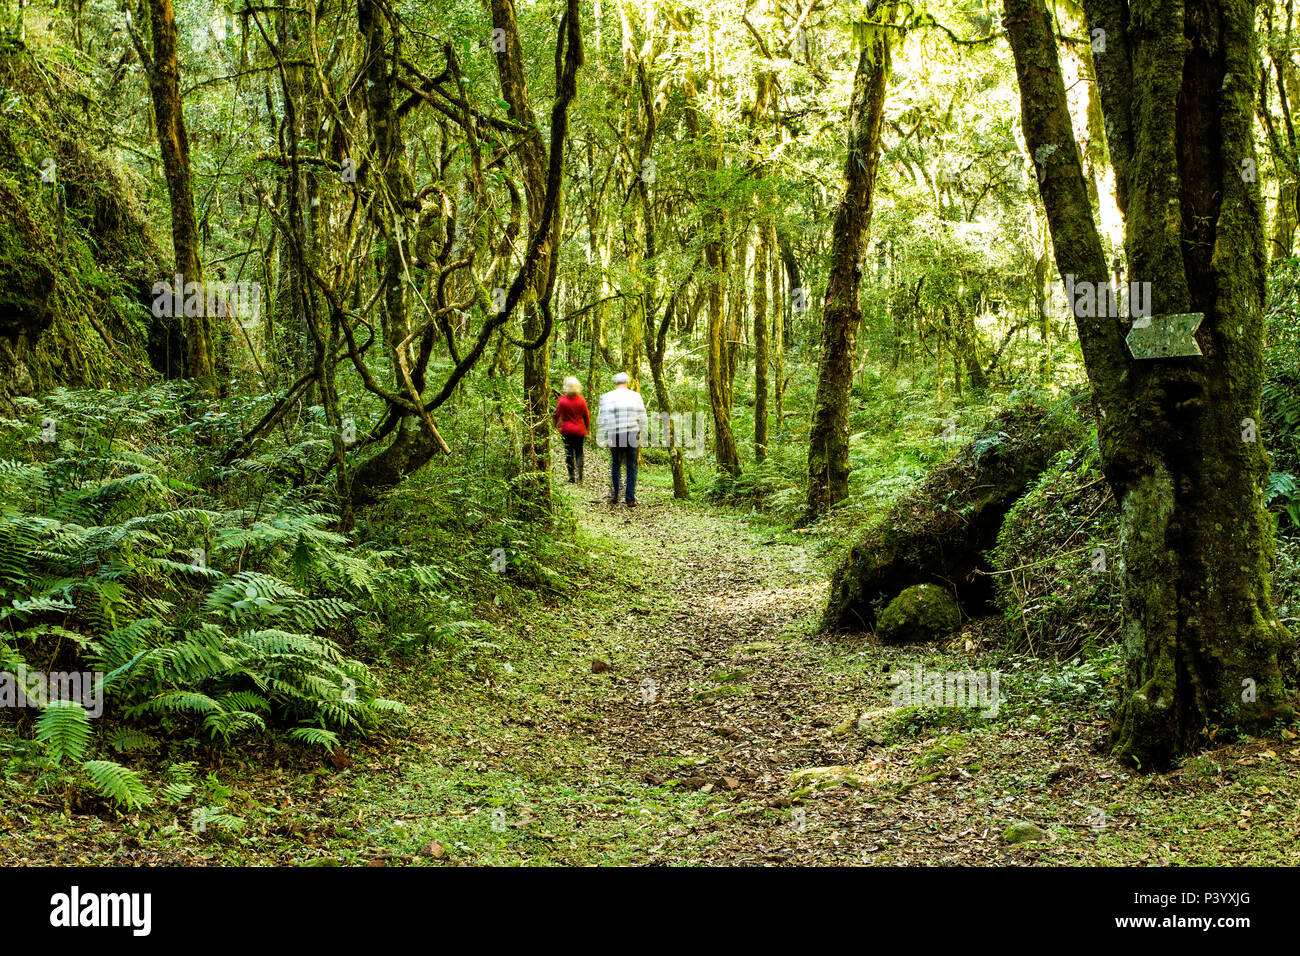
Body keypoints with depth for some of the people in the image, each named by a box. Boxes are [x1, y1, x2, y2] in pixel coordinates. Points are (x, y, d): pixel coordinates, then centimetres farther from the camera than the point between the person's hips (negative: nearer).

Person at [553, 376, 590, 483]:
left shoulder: (562, 400, -10)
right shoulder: (581, 400, -4)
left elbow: (556, 415, -2)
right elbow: (586, 416, 2)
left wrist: (555, 426, 16)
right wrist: (587, 430, 13)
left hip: (566, 430, -1)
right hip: (579, 430, 2)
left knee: (569, 454, 8)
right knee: (579, 453, 8)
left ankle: (571, 477, 7)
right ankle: (580, 476, -11)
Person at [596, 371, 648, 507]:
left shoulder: (607, 397, -2)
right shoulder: (635, 396, 2)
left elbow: (602, 420, -5)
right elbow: (643, 419, 4)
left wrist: (601, 440, 0)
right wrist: (642, 435, 16)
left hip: (615, 436, 0)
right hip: (632, 435, 0)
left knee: (615, 465, 17)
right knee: (631, 467, 6)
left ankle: (615, 496, 19)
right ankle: (630, 499, 3)